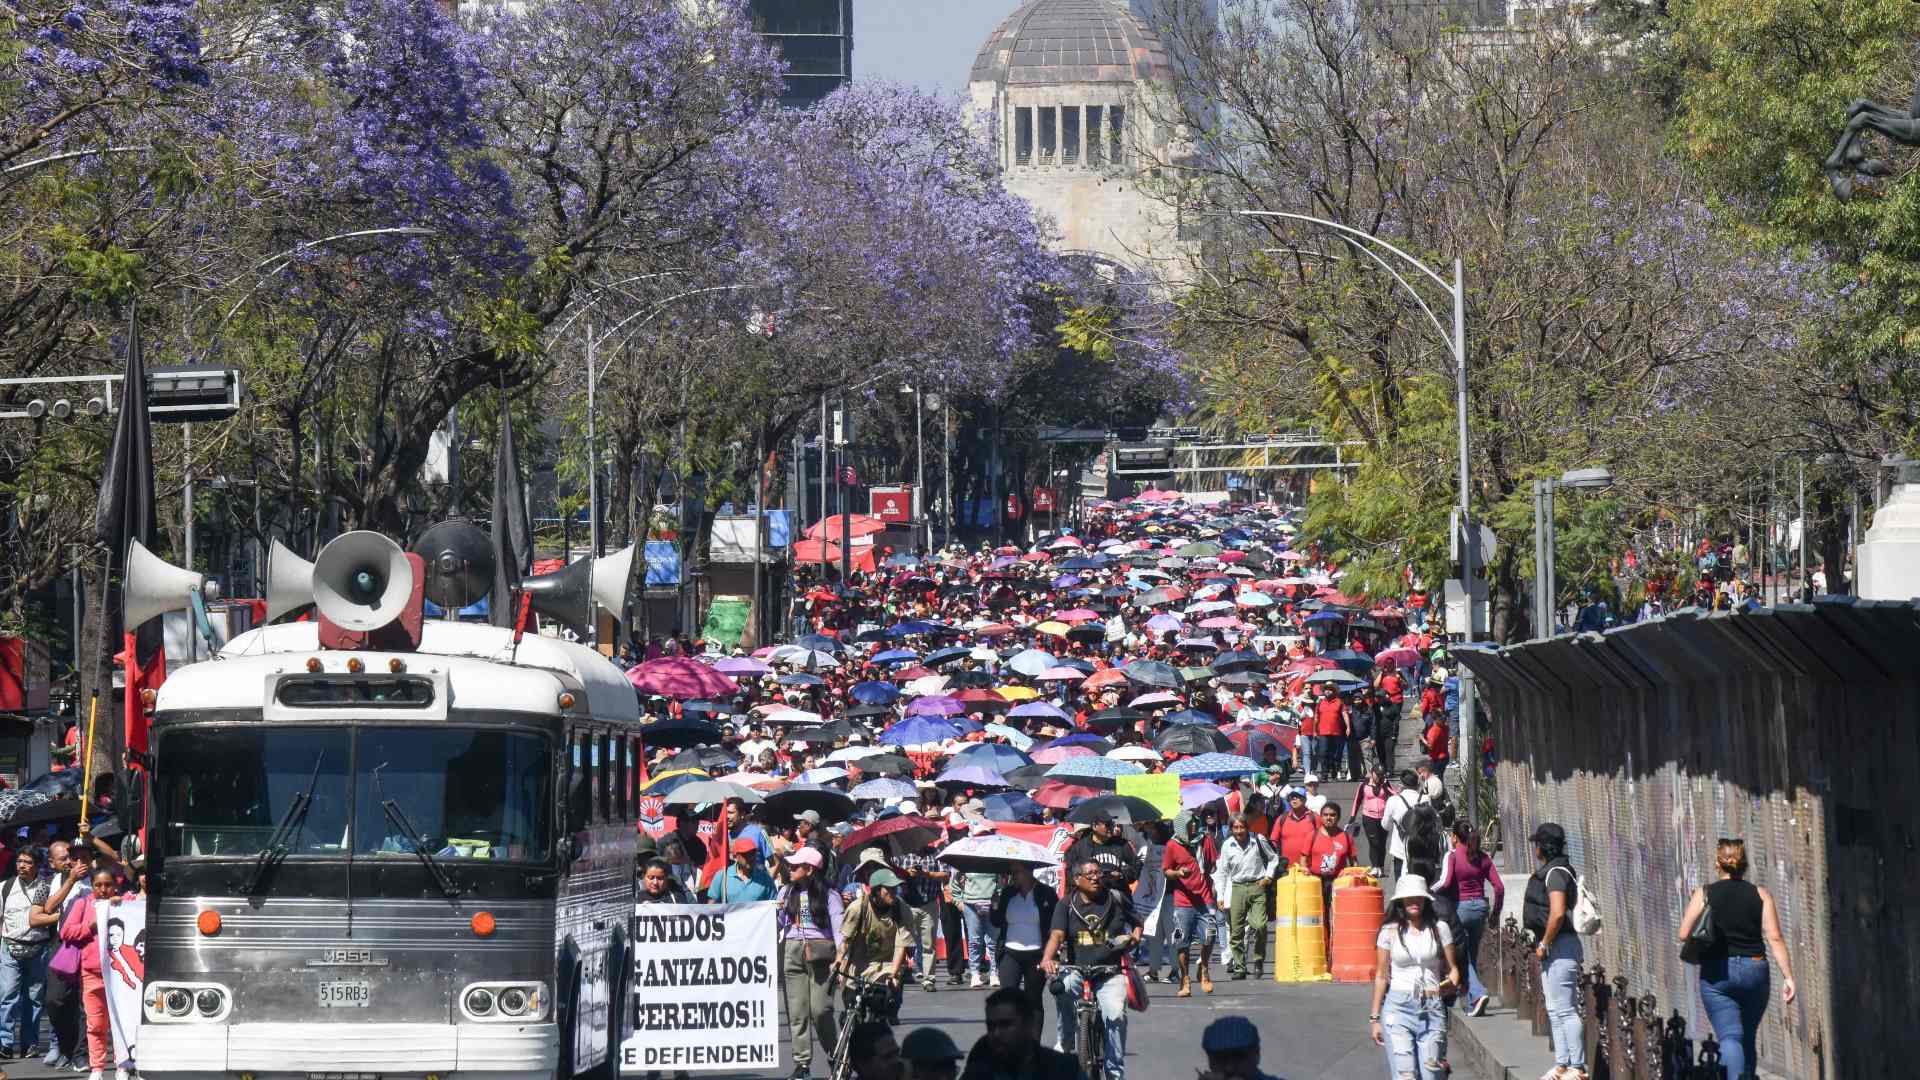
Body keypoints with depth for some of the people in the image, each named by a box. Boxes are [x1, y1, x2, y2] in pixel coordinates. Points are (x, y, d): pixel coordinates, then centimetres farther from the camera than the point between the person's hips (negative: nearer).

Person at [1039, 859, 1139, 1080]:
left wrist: (1134, 938, -1)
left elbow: (1136, 923, 21)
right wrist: (1047, 959, -29)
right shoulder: (1067, 904, 4)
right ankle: (1066, 1043, -13)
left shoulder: (1117, 899, 6)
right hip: (1077, 971, 0)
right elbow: (1057, 935, -10)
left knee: (1116, 1015, -24)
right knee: (1062, 987, -34)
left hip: (1110, 973, 0)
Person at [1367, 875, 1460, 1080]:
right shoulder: (1390, 932, 5)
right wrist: (1374, 1017, 8)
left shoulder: (1439, 929, 7)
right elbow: (1381, 977, 9)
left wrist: (1452, 984, -9)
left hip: (1432, 1009, 1)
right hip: (1398, 1007, -1)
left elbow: (1452, 969, 12)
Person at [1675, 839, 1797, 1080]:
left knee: (1730, 1037, -8)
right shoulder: (1760, 895, 2)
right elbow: (1774, 938, -4)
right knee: (1749, 1038, 17)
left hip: (1717, 972, -2)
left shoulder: (1704, 894, -2)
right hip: (1754, 970, 2)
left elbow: (1684, 934, -5)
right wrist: (1788, 977, -5)